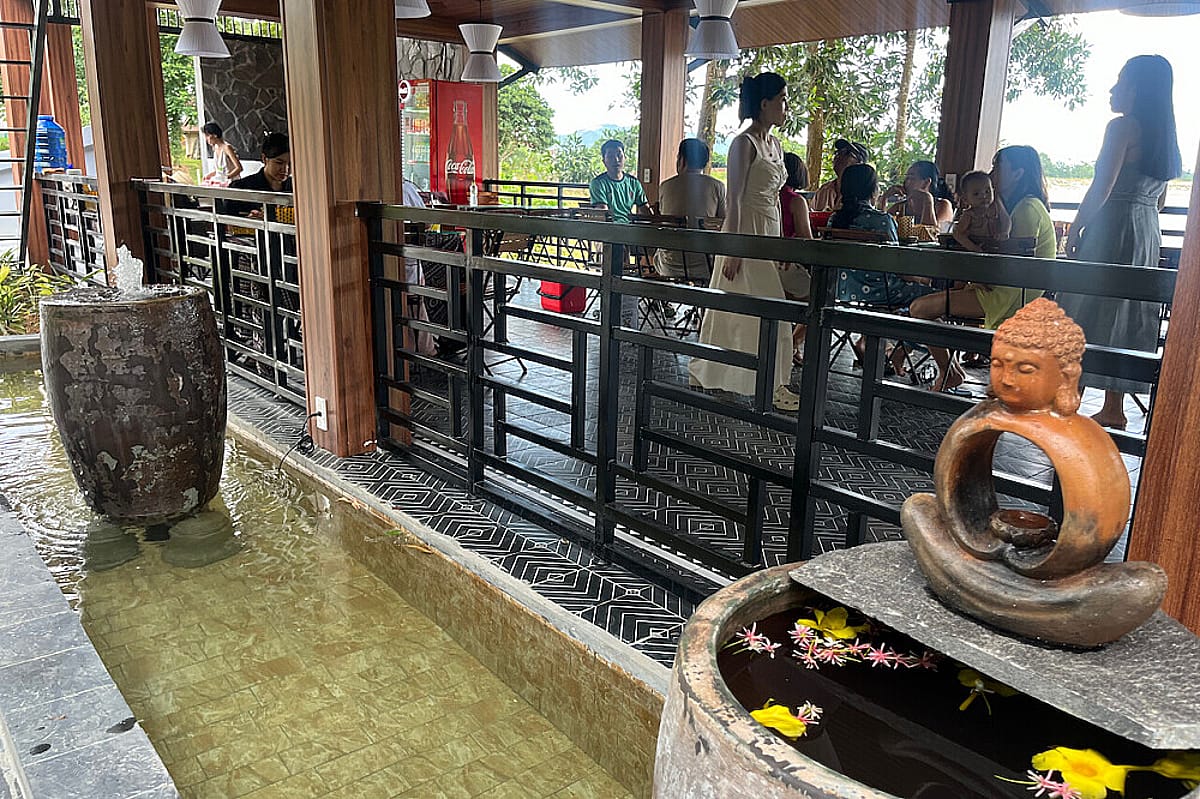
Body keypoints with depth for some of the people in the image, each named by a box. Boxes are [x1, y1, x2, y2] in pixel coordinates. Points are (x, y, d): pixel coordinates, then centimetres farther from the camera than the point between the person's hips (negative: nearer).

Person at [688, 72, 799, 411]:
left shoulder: (775, 144, 15)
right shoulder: (745, 143, -11)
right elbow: (735, 199, -15)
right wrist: (733, 249, -19)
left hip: (769, 232, 9)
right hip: (747, 232, -9)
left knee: (731, 309, 13)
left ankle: (704, 372, 22)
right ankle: (771, 386, 3)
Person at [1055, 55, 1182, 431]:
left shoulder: (1123, 126, -11)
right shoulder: (1164, 135, 15)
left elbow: (1101, 188, -18)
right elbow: (1160, 199, 19)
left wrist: (1075, 227, -9)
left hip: (1110, 230, -8)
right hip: (1147, 235, 8)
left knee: (1088, 311, -5)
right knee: (1127, 315, 10)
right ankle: (1114, 408, 16)